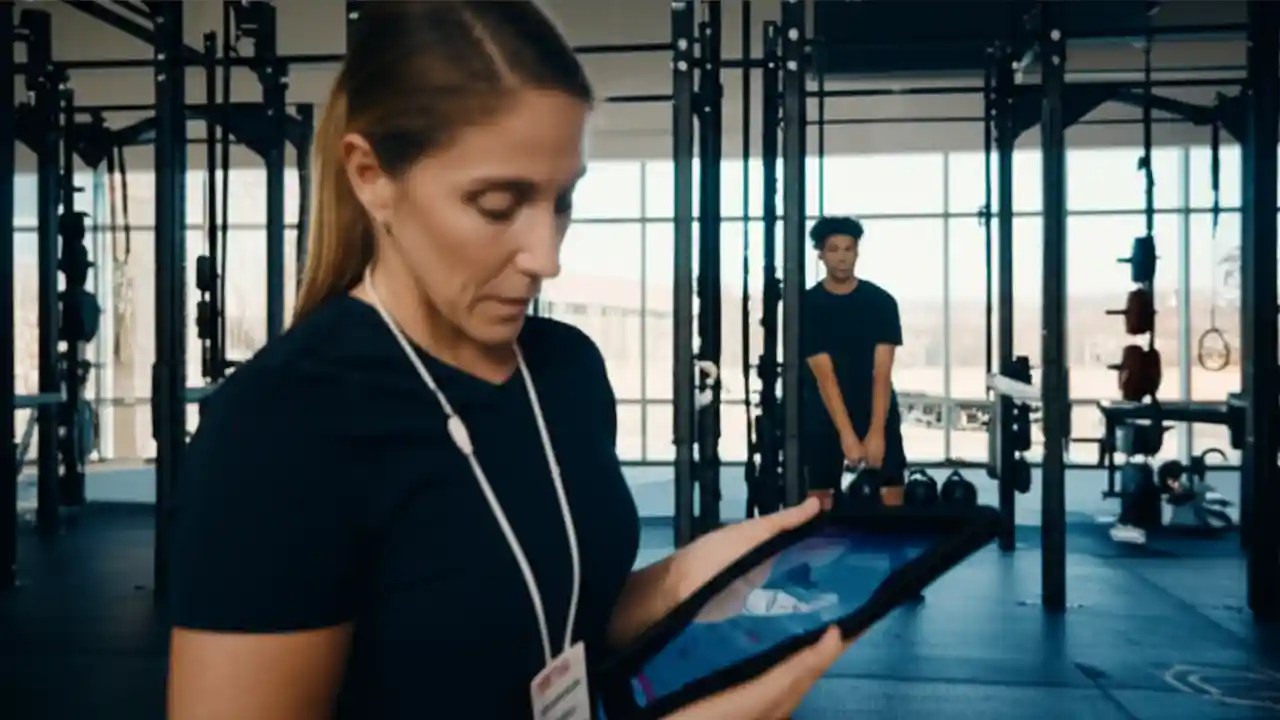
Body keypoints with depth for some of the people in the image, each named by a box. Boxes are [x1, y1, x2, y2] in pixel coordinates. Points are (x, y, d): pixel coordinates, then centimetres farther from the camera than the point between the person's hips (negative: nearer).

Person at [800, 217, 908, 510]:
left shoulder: (881, 301, -5)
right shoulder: (808, 305, -8)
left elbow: (882, 373, -11)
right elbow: (825, 375, -15)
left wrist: (876, 431, -20)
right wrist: (847, 434, -22)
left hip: (877, 409, 1)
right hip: (824, 415, 0)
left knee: (891, 496, -4)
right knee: (820, 497, 3)